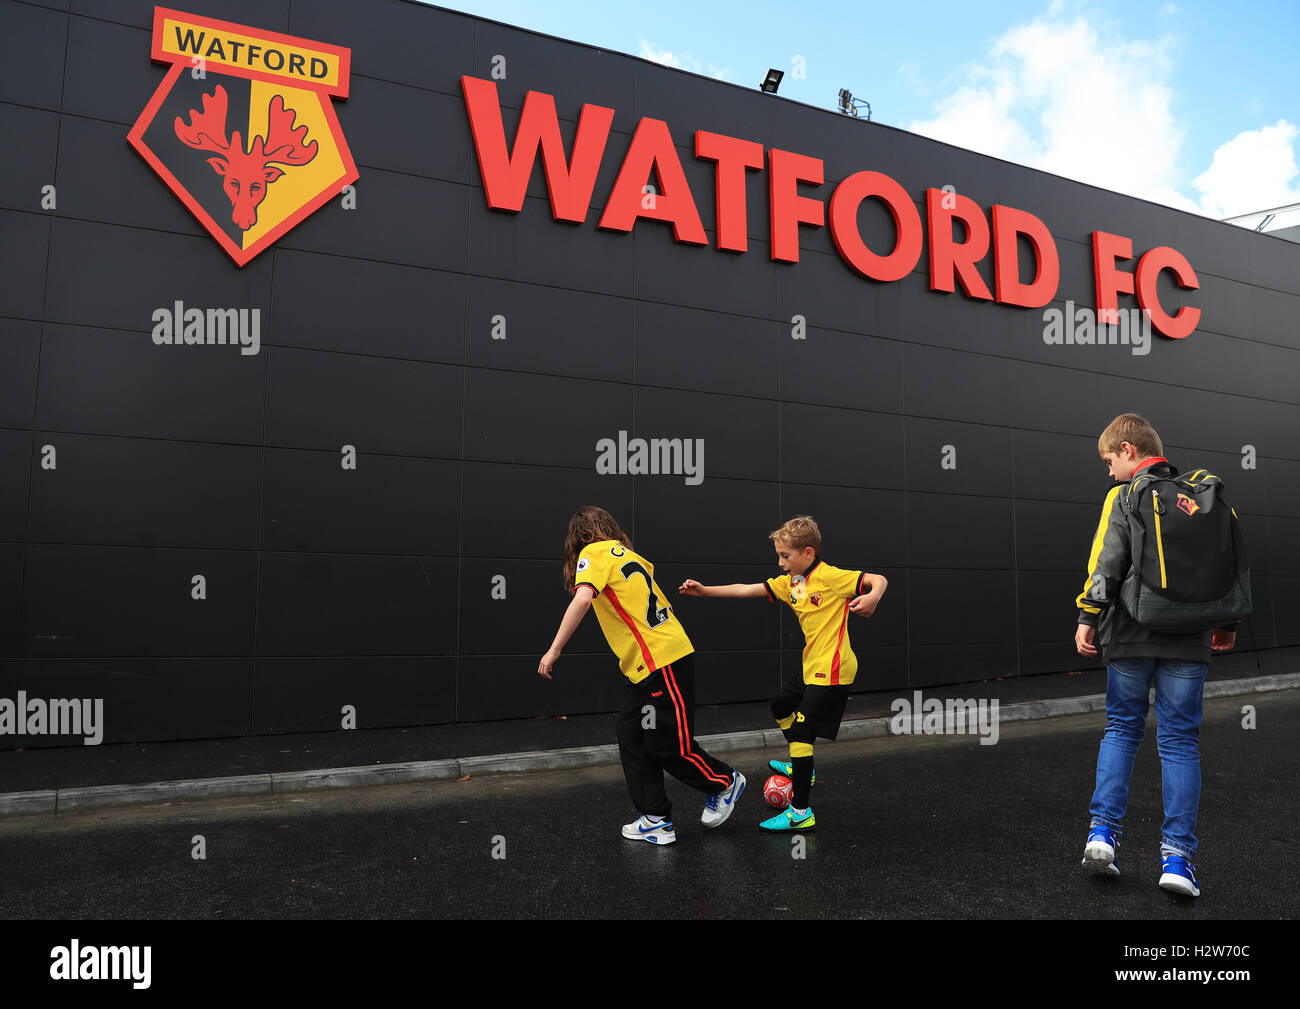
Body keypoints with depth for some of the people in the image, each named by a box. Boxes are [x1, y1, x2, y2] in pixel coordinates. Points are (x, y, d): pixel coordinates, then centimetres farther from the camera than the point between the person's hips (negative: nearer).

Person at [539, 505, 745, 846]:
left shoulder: (594, 553, -8)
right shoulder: (627, 554, 16)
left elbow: (582, 599, -23)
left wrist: (554, 650, -20)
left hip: (661, 661, -9)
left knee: (668, 745, 2)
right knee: (631, 739, 10)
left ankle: (726, 783, 25)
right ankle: (656, 820, 16)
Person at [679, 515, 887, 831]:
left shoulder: (831, 577, -16)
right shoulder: (789, 583, 7)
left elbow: (878, 579, -18)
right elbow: (746, 590, 8)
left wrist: (872, 597, -40)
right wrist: (705, 590, 4)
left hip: (832, 671, -10)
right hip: (813, 669, 10)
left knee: (800, 734, -12)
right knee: (780, 705, 28)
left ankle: (801, 813, -6)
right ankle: (802, 767, 44)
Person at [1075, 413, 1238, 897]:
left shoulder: (1124, 496, -3)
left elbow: (1106, 561, -13)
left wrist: (1088, 617, -9)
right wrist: (1227, 623, 21)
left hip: (1131, 635, -2)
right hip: (1188, 640, 3)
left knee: (1121, 728, 12)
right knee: (1179, 740, 6)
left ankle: (1103, 831, 5)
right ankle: (1177, 854, 4)